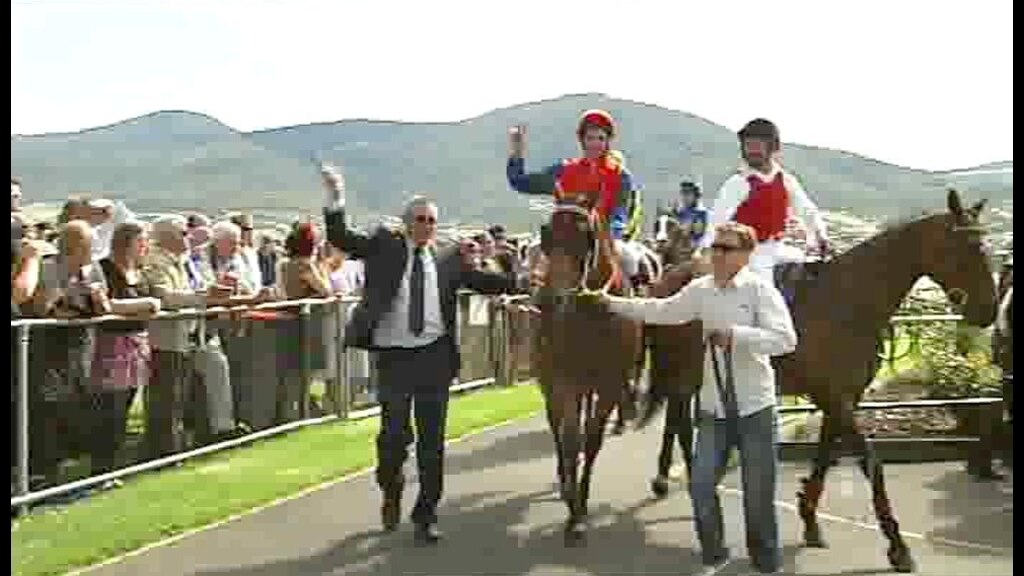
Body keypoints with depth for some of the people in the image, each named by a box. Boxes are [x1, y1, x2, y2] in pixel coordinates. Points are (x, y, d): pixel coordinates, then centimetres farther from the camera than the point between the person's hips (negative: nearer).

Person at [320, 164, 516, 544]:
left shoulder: (448, 258, 8)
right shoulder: (384, 247, 3)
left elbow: (485, 283, 9)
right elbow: (339, 238, -4)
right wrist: (335, 197, -16)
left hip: (435, 355, 2)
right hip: (393, 355, -1)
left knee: (432, 441, 6)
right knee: (395, 434, 4)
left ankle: (426, 515, 18)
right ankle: (391, 487, 36)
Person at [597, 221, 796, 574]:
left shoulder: (760, 289, -13)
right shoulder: (700, 290, 2)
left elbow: (786, 339, -22)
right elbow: (660, 310, 10)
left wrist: (735, 335, -30)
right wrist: (611, 303, 8)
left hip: (755, 406, -4)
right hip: (713, 407, 4)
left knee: (758, 489, 8)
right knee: (701, 484, 6)